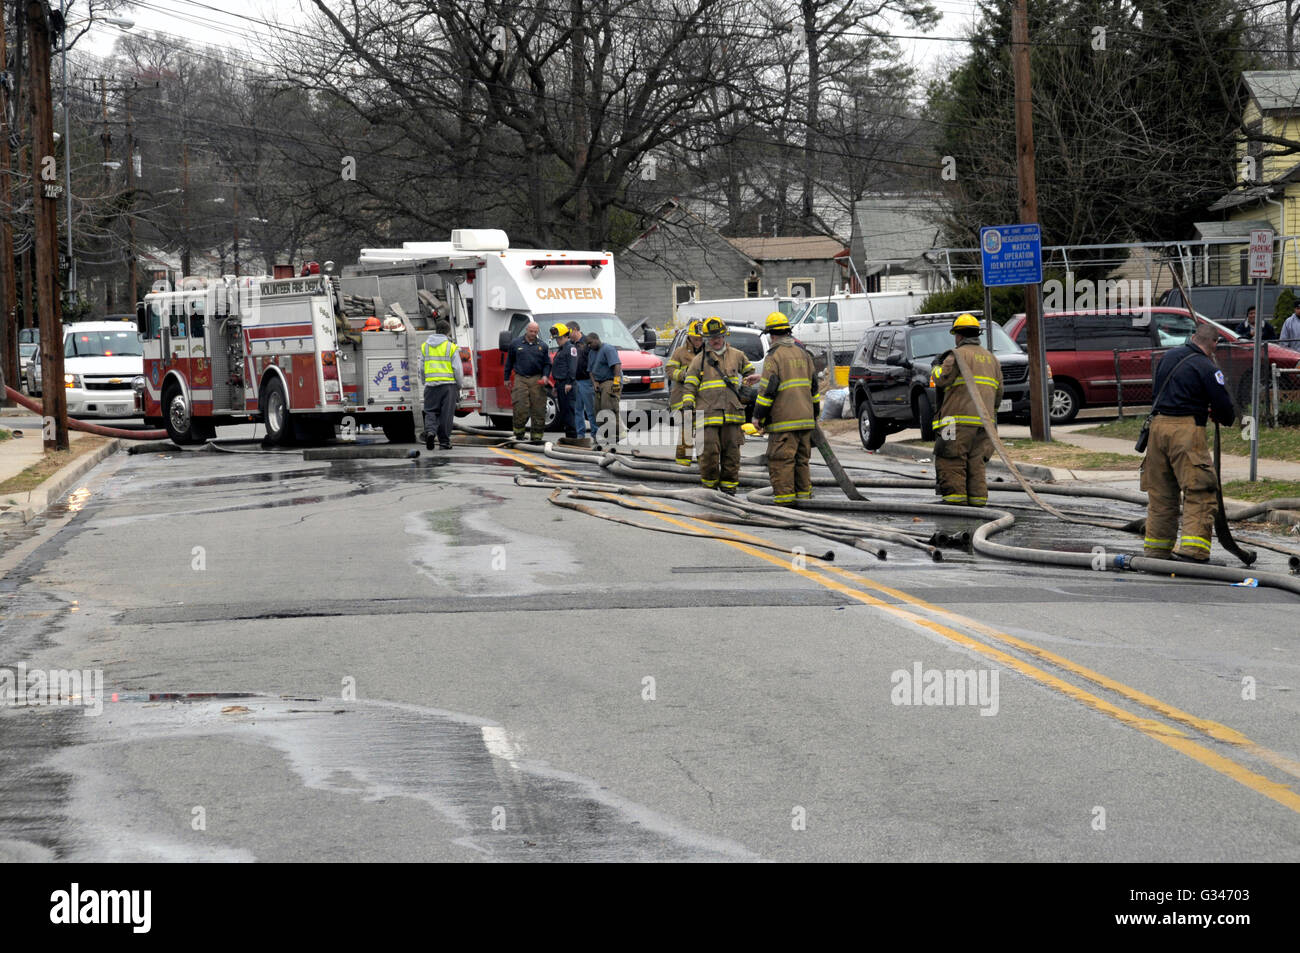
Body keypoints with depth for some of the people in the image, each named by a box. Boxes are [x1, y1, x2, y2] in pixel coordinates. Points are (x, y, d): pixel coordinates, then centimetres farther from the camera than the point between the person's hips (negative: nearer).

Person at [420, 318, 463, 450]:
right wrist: (459, 385, 8)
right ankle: (444, 441, 8)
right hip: (448, 385, -2)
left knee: (430, 411, 8)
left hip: (431, 385, 2)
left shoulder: (425, 346, 5)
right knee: (446, 414, 5)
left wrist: (424, 384, 19)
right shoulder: (451, 347, -4)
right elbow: (458, 369, -5)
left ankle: (430, 431, -18)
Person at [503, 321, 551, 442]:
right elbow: (509, 362, 15)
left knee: (538, 409, -2)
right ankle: (518, 431, 7)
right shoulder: (516, 344, 8)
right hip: (520, 379, -1)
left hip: (537, 381, 1)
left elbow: (547, 364, 15)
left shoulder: (542, 345, 10)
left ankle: (537, 435, 4)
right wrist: (507, 378, 14)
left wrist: (545, 376, -3)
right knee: (521, 409, -9)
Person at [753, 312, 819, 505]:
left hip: (783, 419, -7)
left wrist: (758, 415, -7)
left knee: (781, 459, -5)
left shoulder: (774, 356, -8)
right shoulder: (803, 355, 15)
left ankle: (784, 495, -9)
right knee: (802, 458, 13)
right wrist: (815, 414, 27)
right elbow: (814, 386, 20)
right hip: (805, 418, 7)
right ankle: (804, 494, 15)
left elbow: (767, 389, -13)